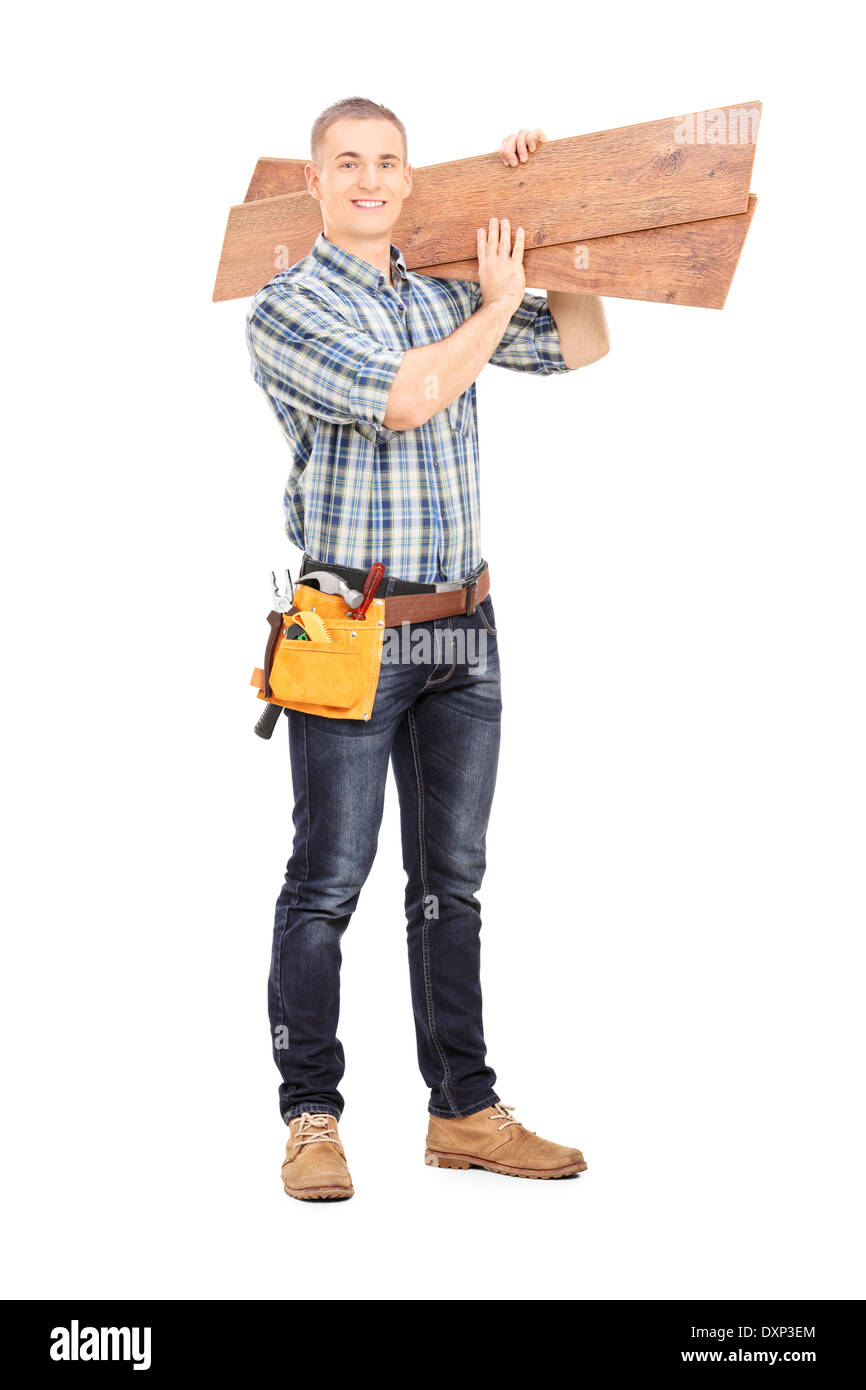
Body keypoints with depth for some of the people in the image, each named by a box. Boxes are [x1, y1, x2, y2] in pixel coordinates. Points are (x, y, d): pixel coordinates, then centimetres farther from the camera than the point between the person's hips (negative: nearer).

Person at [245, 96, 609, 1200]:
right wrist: (497, 306, -4)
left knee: (452, 879, 10)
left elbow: (582, 343, 21)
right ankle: (311, 1118, 10)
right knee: (328, 881, -2)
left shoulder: (446, 296, 14)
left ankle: (464, 1111, 18)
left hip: (463, 629, 6)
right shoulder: (285, 309, -4)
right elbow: (405, 399, -18)